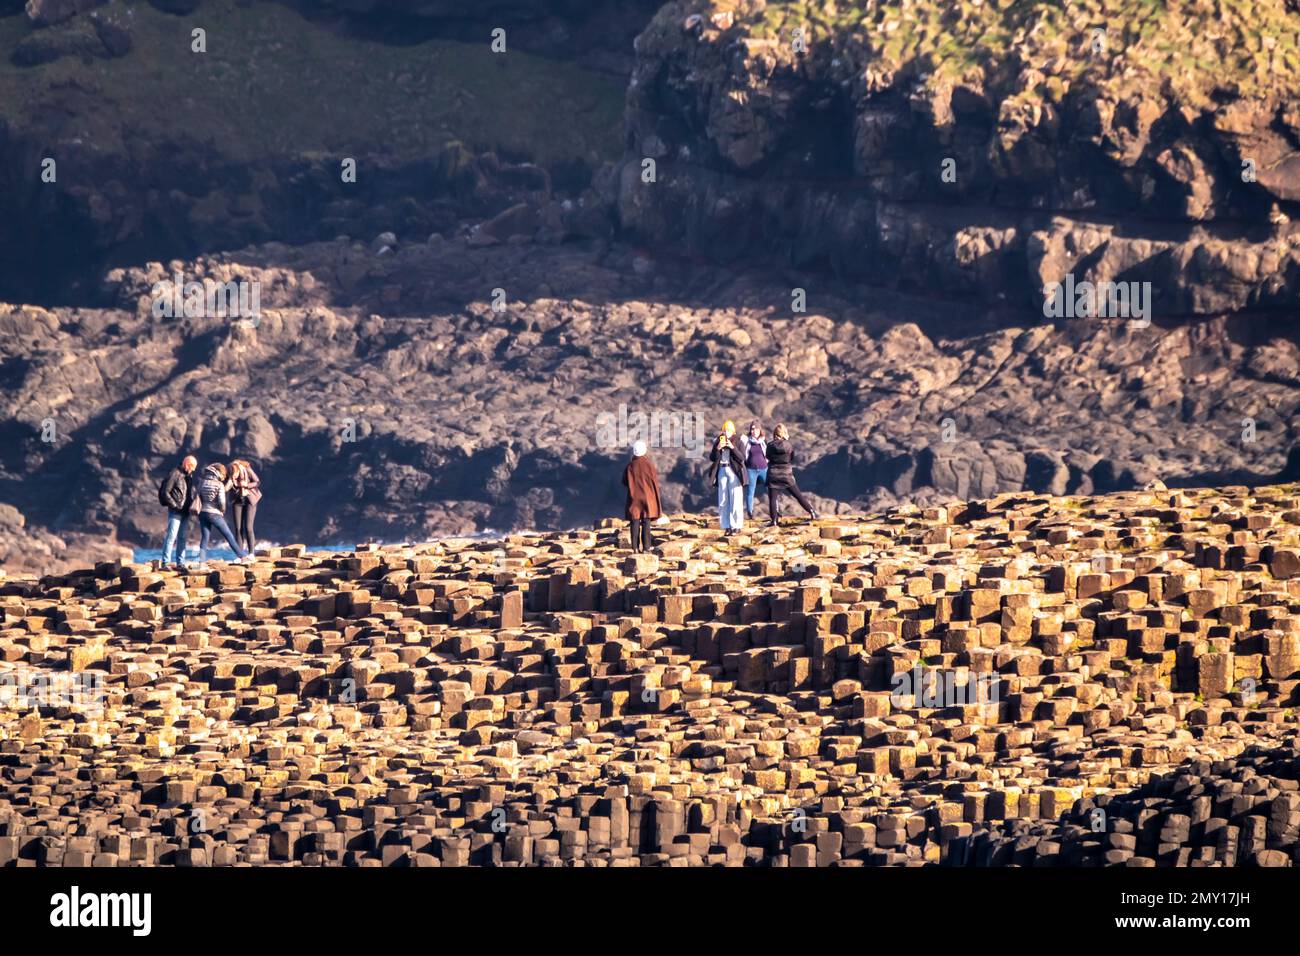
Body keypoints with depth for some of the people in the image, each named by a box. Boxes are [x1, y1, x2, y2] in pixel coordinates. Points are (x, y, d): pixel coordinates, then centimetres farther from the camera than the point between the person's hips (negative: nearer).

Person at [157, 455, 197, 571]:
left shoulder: (189, 476, 14)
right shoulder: (175, 474, -9)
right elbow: (165, 492, -12)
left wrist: (192, 506, 6)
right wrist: (174, 505, -14)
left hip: (185, 512, 8)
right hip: (175, 512, -8)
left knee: (182, 538, 9)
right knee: (171, 536, -10)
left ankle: (180, 563, 13)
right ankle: (166, 563, -9)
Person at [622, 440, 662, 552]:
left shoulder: (630, 466, -4)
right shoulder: (648, 464, -10)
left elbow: (624, 481, 3)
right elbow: (655, 480, -6)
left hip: (634, 497, 1)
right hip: (647, 496, -1)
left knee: (635, 522, 4)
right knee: (646, 522, 2)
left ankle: (635, 546, 1)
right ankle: (646, 546, -1)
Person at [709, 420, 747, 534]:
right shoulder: (718, 442, 9)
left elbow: (742, 458, -10)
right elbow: (712, 458, 2)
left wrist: (732, 448, -21)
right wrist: (718, 448, -15)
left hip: (734, 472, -4)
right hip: (722, 471, 4)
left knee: (735, 500, -7)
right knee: (723, 501, 3)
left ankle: (736, 526, -4)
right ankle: (727, 526, 6)